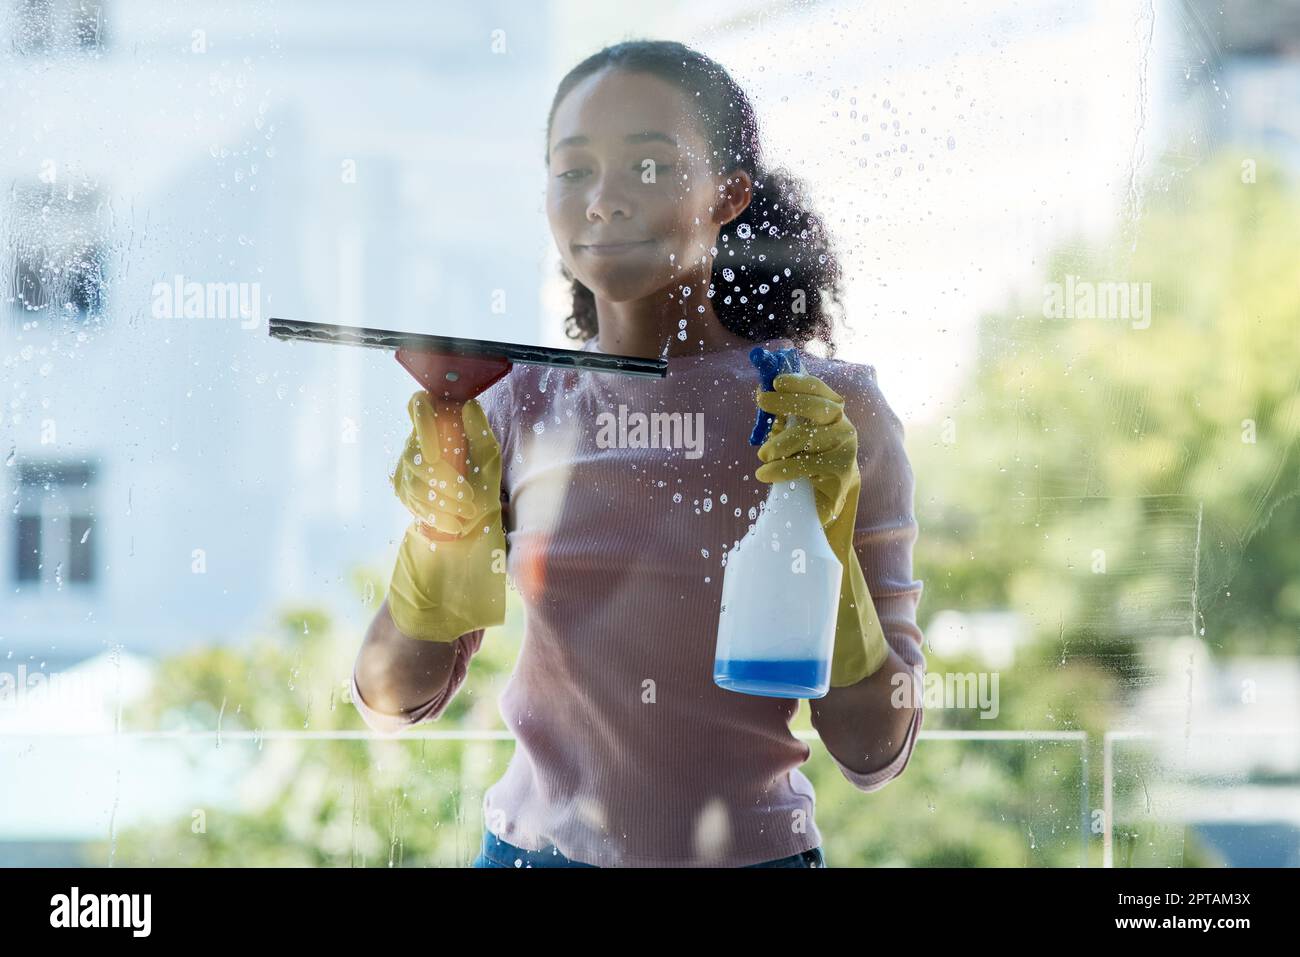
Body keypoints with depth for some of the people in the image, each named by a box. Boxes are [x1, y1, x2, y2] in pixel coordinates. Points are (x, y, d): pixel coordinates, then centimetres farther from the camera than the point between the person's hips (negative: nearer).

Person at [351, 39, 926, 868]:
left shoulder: (830, 414, -9)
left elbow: (876, 753, -10)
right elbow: (394, 701, 0)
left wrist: (825, 531, -22)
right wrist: (445, 538, -16)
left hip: (750, 851, -2)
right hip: (535, 846, 2)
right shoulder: (522, 405, -3)